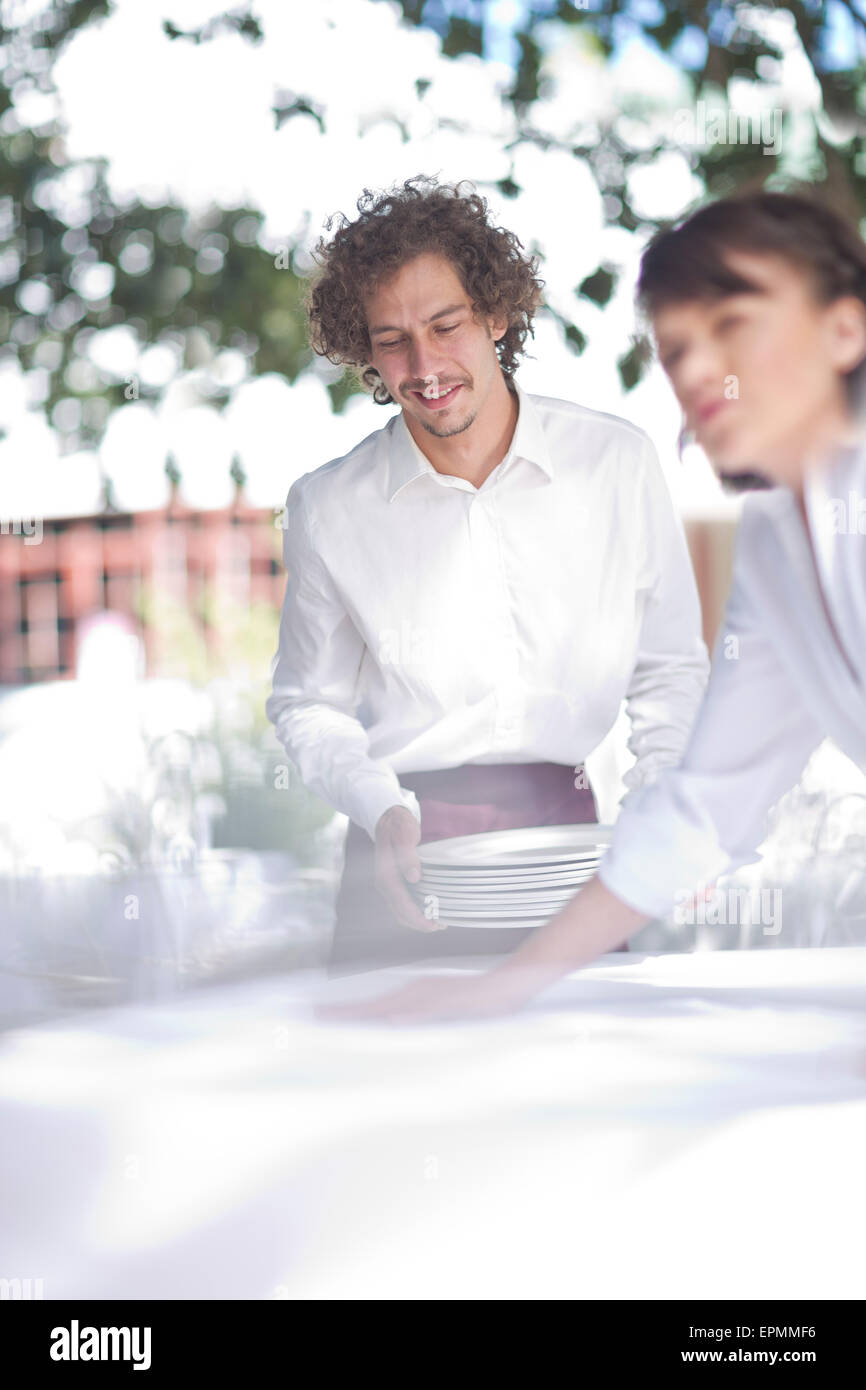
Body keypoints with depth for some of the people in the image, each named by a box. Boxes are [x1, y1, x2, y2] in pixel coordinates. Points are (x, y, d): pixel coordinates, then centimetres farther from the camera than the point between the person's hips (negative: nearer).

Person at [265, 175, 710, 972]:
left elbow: (671, 668, 12)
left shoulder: (618, 464, 3)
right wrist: (384, 812, -9)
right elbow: (308, 704, 9)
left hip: (565, 826, 1)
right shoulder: (327, 508, 1)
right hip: (405, 850, 0)